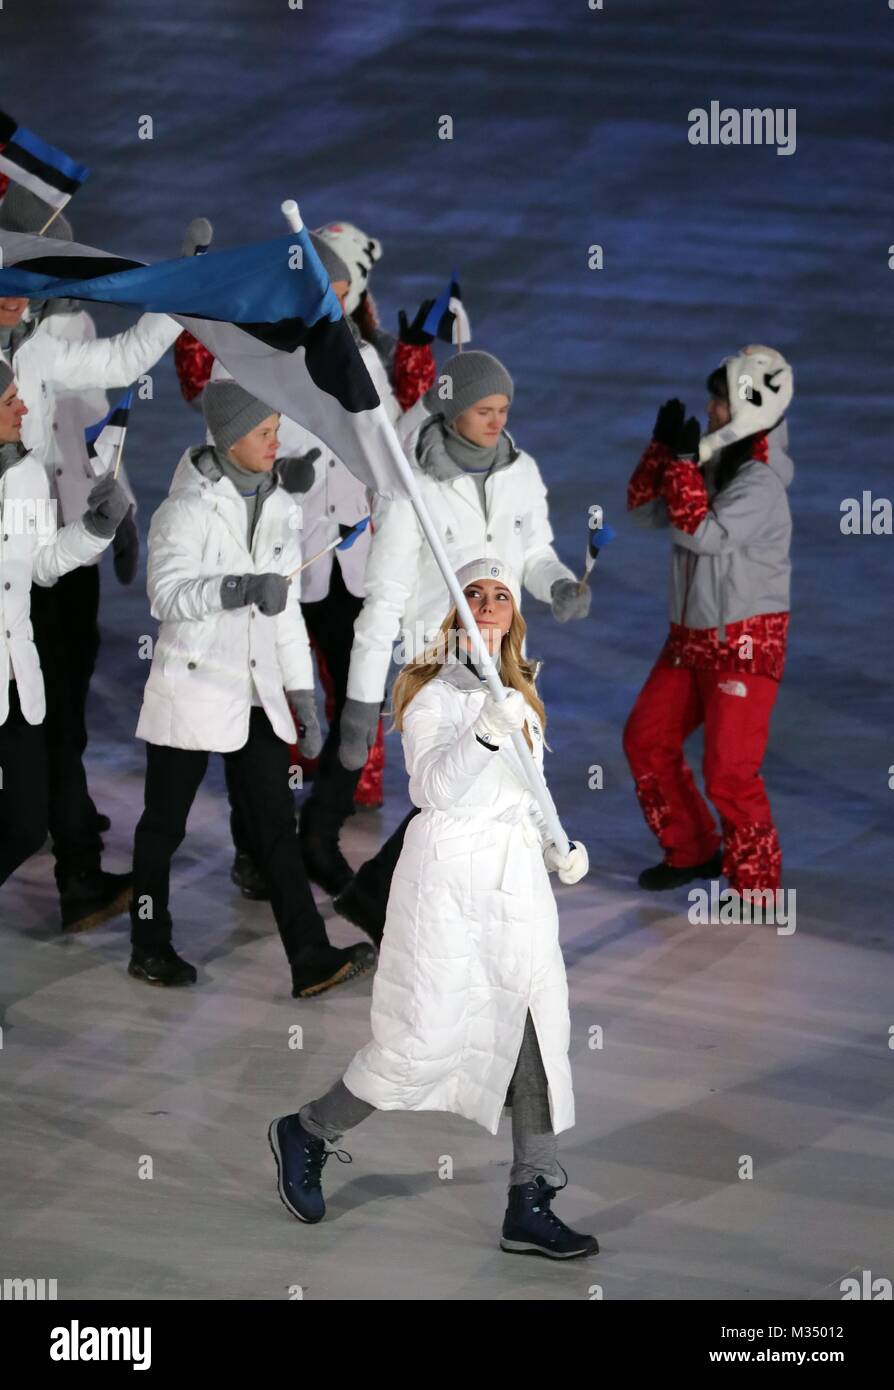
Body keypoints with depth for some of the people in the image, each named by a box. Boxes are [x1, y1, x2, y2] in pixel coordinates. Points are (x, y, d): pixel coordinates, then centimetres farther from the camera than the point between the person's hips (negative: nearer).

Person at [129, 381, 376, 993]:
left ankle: (312, 960, -6)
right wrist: (240, 588, -36)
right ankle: (151, 949, 21)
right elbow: (167, 594, -23)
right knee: (164, 825, 7)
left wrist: (301, 688, 15)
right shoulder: (189, 506, -11)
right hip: (192, 684, -5)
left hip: (256, 691, 6)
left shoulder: (278, 506, 9)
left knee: (276, 825, -1)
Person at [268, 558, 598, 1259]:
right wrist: (486, 732, -32)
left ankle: (530, 1205, 4)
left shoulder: (521, 694, 17)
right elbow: (437, 785, -18)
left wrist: (557, 848, 7)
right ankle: (306, 1134, 14)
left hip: (519, 879, 7)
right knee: (427, 1042, -8)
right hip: (451, 876, -7)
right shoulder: (434, 690, -4)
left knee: (539, 1030, 0)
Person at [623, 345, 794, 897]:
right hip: (691, 638, 9)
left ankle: (758, 887, 3)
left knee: (729, 772, -12)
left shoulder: (759, 483, -21)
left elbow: (701, 532, -30)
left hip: (746, 643, -9)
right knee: (647, 739, 14)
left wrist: (684, 459, -25)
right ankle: (692, 851, 29)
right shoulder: (712, 462, 5)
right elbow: (646, 510, 10)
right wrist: (664, 446, -1)